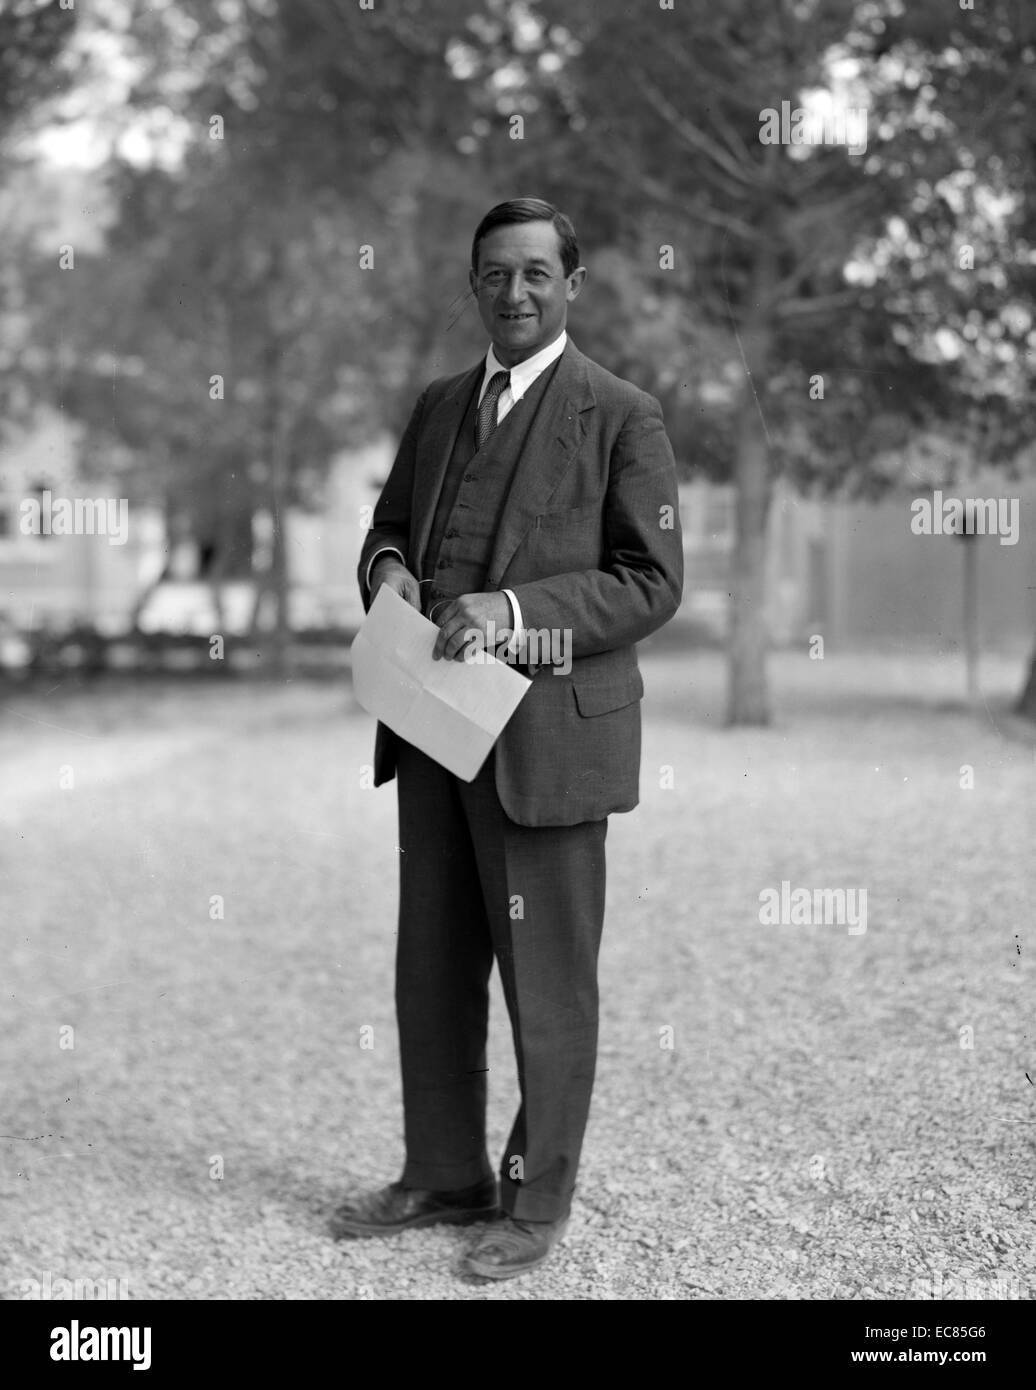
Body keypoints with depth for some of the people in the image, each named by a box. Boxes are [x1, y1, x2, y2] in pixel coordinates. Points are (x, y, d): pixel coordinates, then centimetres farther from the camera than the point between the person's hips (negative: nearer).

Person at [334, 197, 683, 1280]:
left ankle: (538, 1200, 16)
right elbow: (390, 524, 23)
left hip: (545, 732, -6)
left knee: (546, 981, 3)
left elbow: (652, 582, -9)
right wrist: (389, 570, -1)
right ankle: (443, 1176, 27)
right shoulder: (440, 406, 14)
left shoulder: (621, 417, -5)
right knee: (432, 968, 13)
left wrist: (517, 609, -21)